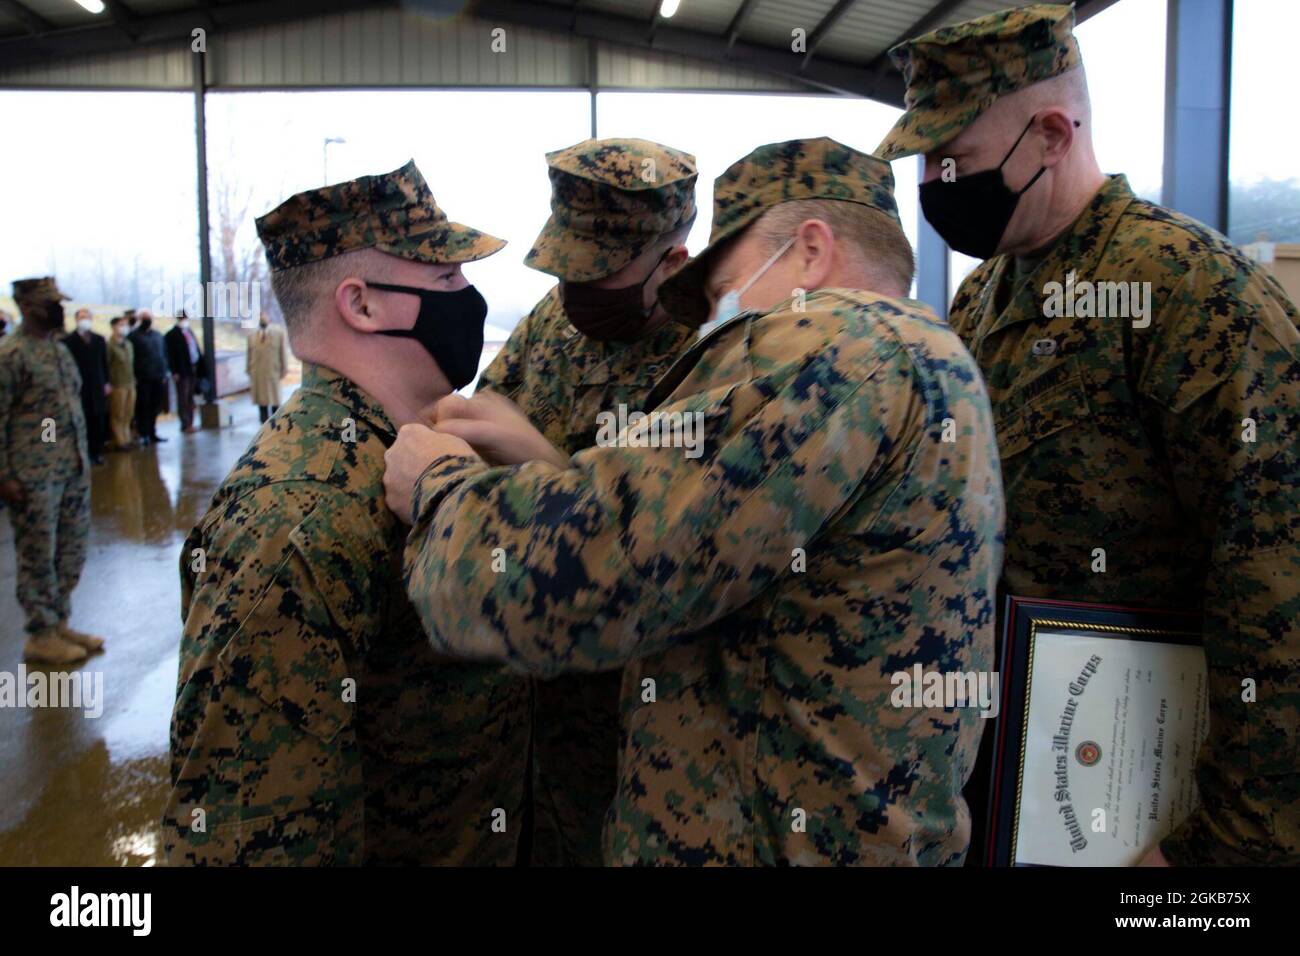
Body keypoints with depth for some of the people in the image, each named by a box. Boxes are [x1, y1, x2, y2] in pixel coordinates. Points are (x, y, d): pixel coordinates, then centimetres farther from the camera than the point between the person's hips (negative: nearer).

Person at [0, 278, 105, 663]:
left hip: (74, 471, 8)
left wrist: (83, 458, 15)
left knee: (72, 552, 13)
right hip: (35, 476, -8)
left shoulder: (60, 348, 12)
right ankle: (41, 636, 14)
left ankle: (60, 623, 27)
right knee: (38, 557, 3)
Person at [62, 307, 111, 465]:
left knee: (98, 421, 5)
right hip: (79, 386, -3)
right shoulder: (69, 340, -2)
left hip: (97, 386, 4)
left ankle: (97, 452, 13)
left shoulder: (99, 339, 11)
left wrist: (107, 382, 8)